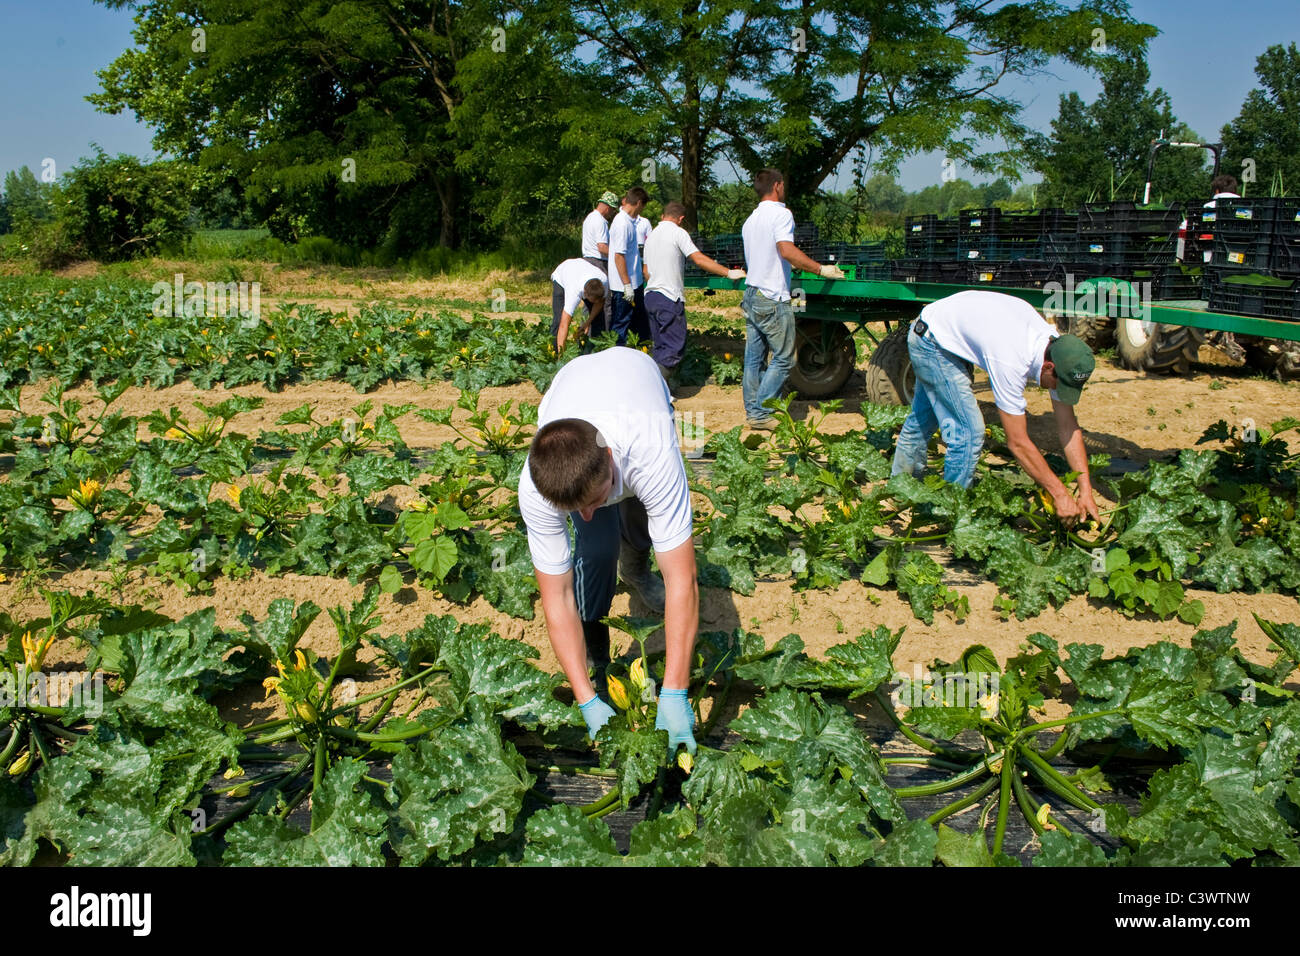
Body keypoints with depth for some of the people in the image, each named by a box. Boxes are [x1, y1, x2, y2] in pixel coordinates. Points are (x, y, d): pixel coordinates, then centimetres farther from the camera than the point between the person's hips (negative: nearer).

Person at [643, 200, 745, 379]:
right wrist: (729, 272, -14)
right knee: (674, 350, -7)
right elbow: (699, 259, -16)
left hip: (650, 297, 9)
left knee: (660, 347, 16)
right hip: (670, 299, -9)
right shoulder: (678, 232, -8)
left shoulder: (651, 235, 16)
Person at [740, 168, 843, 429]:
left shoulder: (751, 219, 18)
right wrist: (821, 270, -20)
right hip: (773, 300, -9)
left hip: (751, 297, 9)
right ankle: (761, 413, -4)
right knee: (783, 360, -2)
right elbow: (787, 250, -25)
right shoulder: (780, 214, -10)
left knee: (754, 358, 10)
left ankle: (752, 412, 14)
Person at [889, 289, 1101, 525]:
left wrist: (1086, 490, -13)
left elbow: (1068, 426, -9)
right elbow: (1017, 442, -33)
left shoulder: (1057, 348, -15)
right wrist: (1061, 494, -29)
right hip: (930, 342, -9)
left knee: (924, 417, 25)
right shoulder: (1011, 363, -38)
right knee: (969, 430, -14)